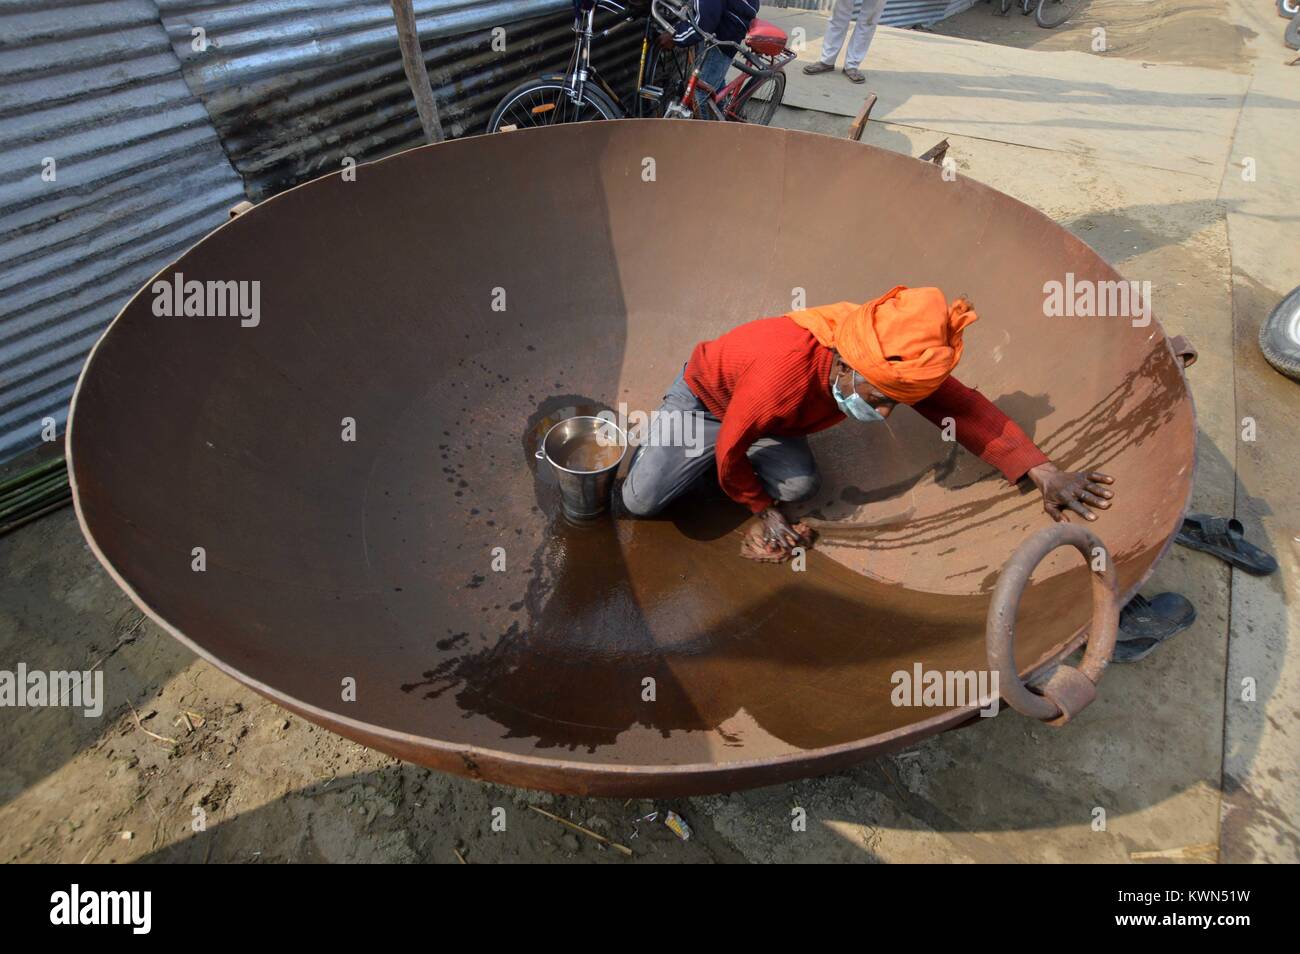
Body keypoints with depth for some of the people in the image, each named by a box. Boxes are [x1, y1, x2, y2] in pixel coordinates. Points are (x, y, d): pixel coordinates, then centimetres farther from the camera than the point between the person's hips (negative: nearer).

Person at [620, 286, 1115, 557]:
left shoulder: (892, 363, -24)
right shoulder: (784, 376, -43)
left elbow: (962, 407, -17)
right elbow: (729, 448, -28)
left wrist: (1043, 471, -26)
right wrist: (764, 509, -12)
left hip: (765, 420, 6)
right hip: (704, 399, -5)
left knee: (800, 484, -21)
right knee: (642, 500, -18)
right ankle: (659, 440, 16)